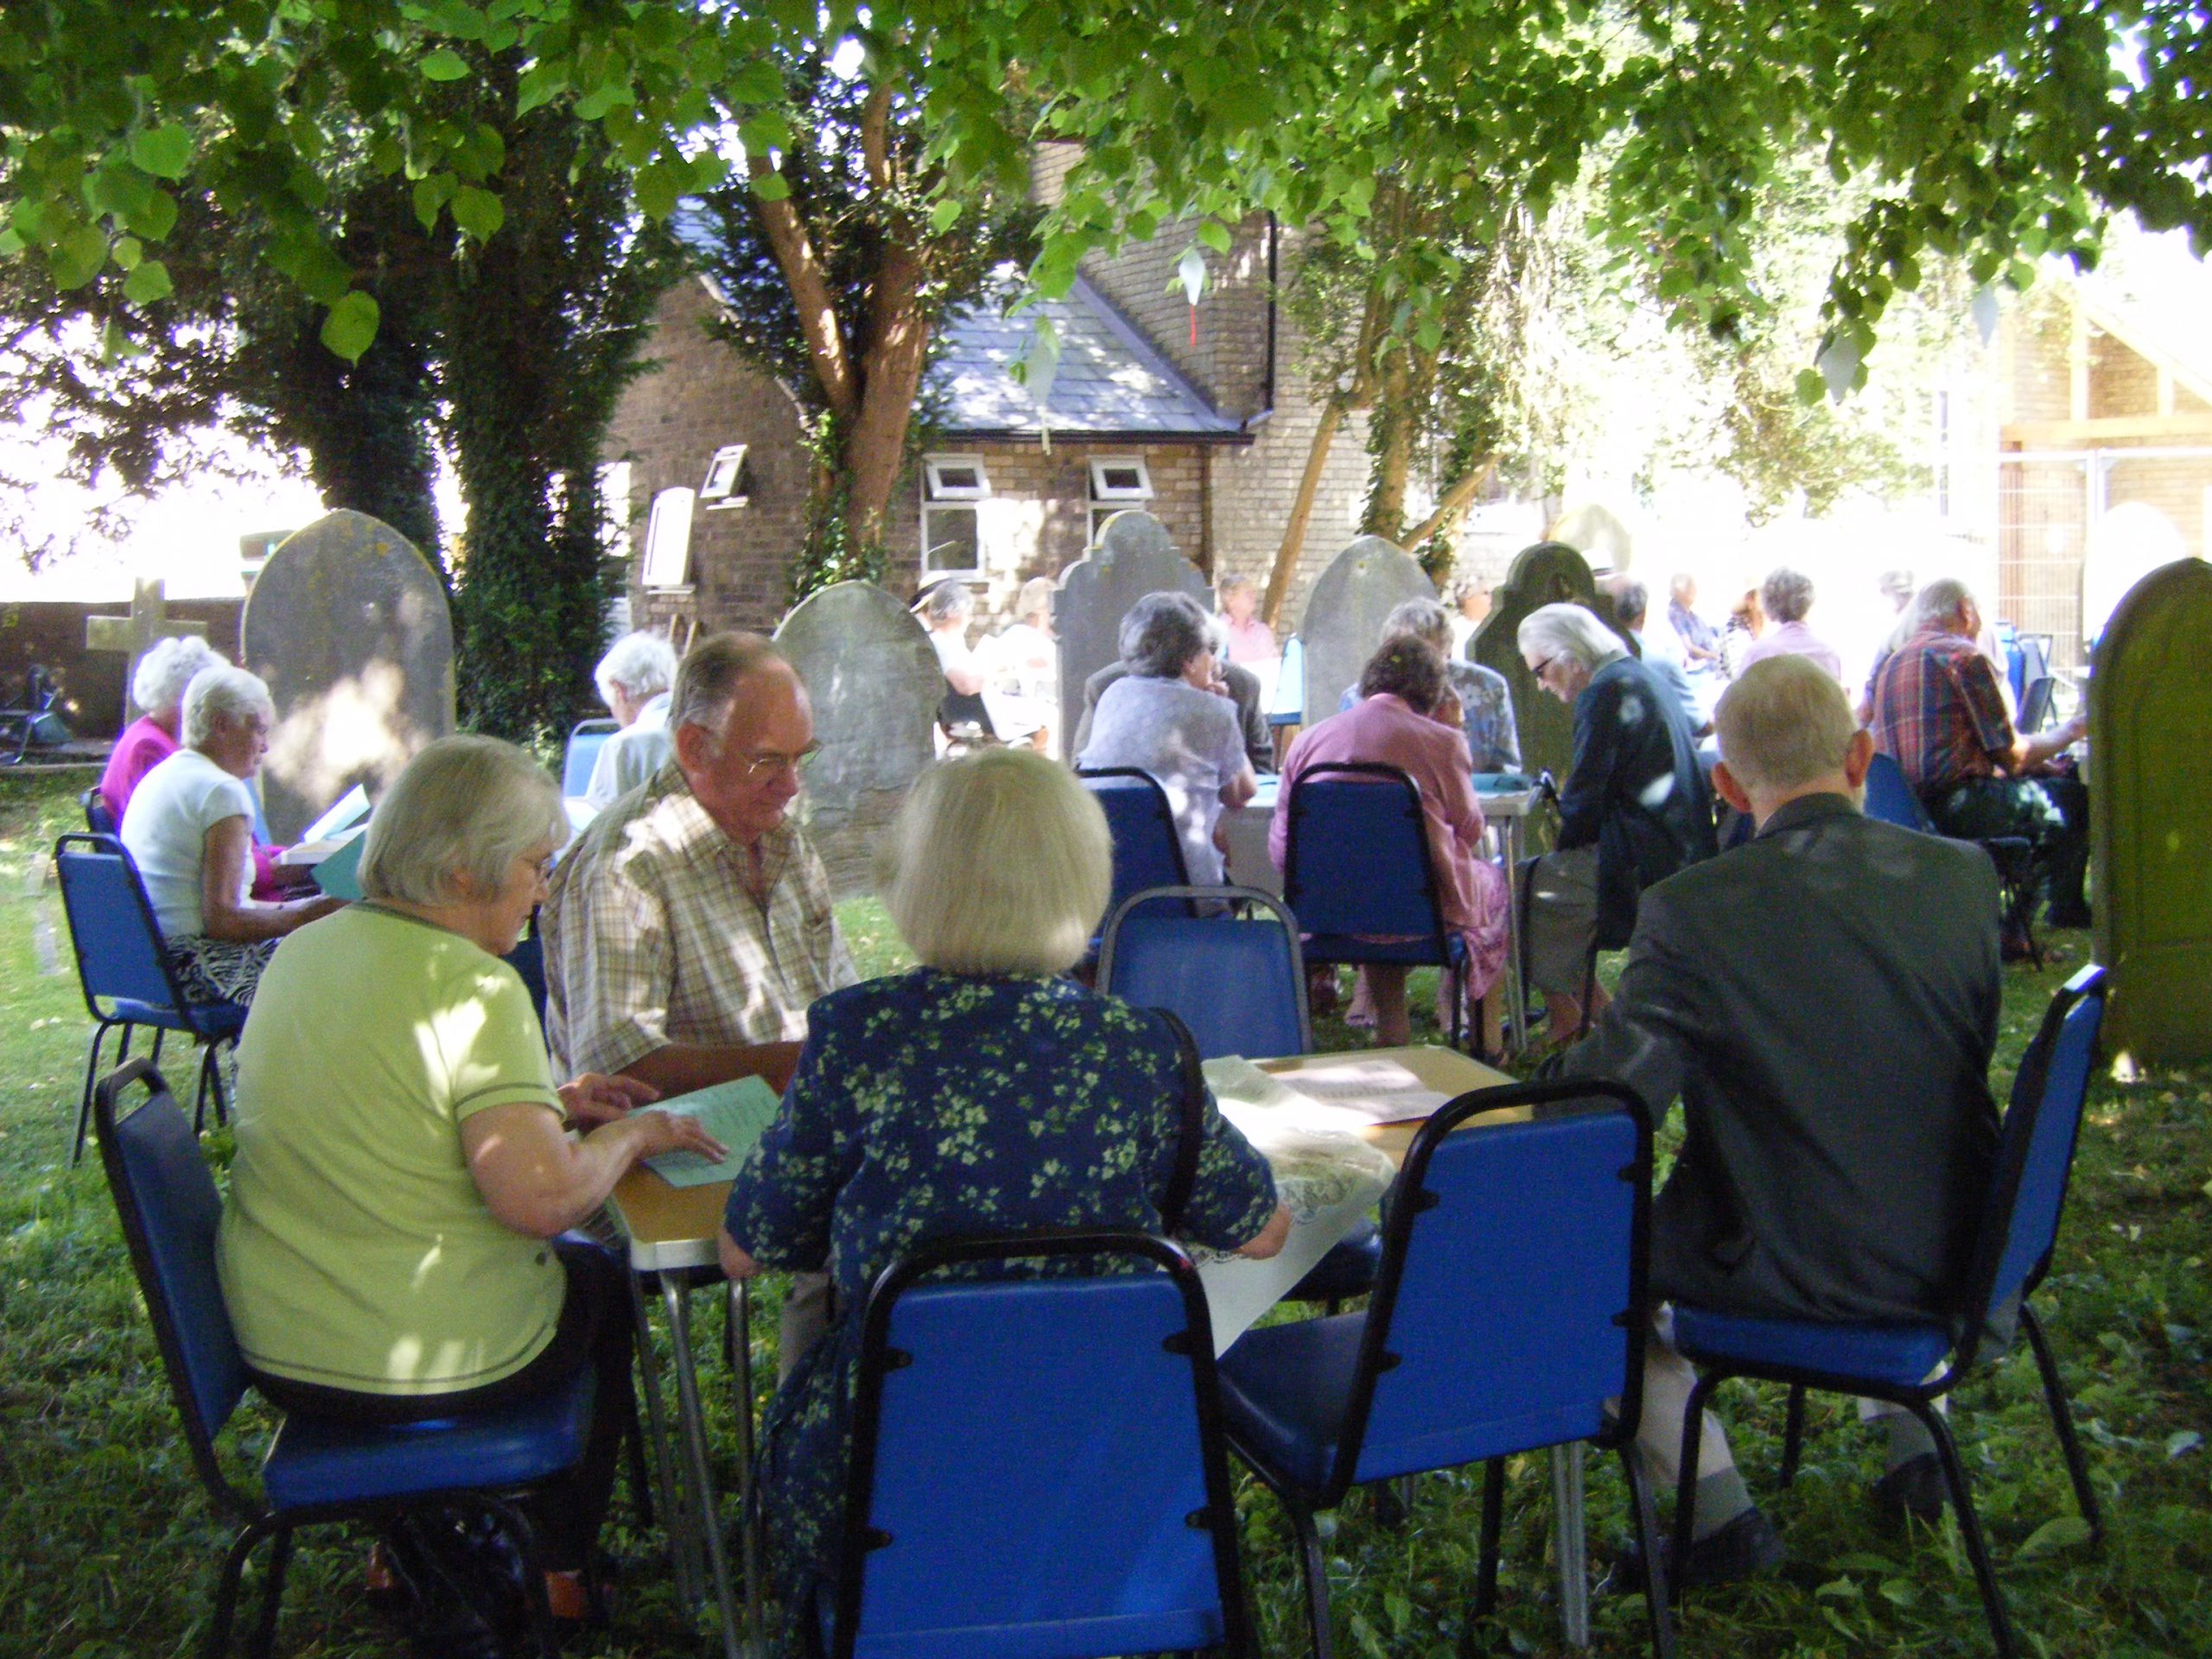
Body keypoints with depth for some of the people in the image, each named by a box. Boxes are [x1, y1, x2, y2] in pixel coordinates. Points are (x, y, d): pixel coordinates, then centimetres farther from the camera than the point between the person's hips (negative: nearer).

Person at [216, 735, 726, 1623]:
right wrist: (628, 1134, -12)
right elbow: (541, 1198, -30)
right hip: (430, 1365, -7)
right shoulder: (472, 987, -23)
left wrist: (542, 1102, 13)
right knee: (602, 1276, 24)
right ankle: (560, 1574, 37)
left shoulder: (302, 951, 3)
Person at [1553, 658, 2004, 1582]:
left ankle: (1720, 1511, 14)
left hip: (1784, 1273, -5)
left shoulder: (1690, 909, -19)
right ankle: (1913, 1447, 37)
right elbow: (1970, 1056, 7)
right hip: (1955, 1265, 5)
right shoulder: (1963, 875, -6)